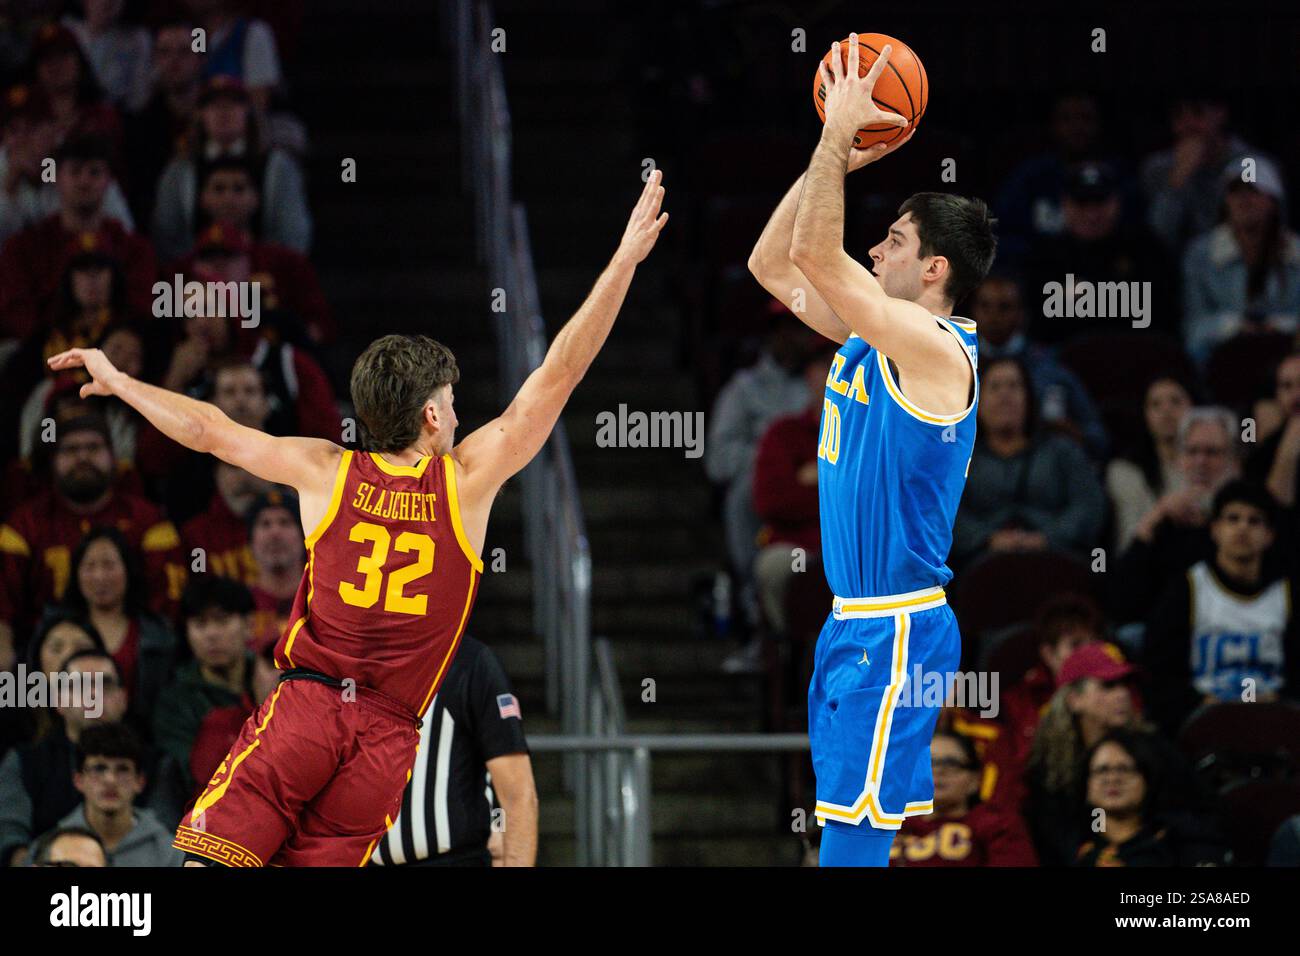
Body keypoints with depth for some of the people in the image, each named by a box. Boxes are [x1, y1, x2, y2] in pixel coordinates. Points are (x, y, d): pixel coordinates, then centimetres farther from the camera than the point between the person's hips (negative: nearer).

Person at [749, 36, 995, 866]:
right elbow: (774, 264, 17)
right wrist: (837, 158, 9)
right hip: (854, 621, 10)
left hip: (896, 632, -10)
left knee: (853, 841, -11)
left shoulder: (936, 348, -15)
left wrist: (839, 133, -16)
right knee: (852, 831, 11)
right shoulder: (871, 336, 12)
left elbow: (817, 255, -22)